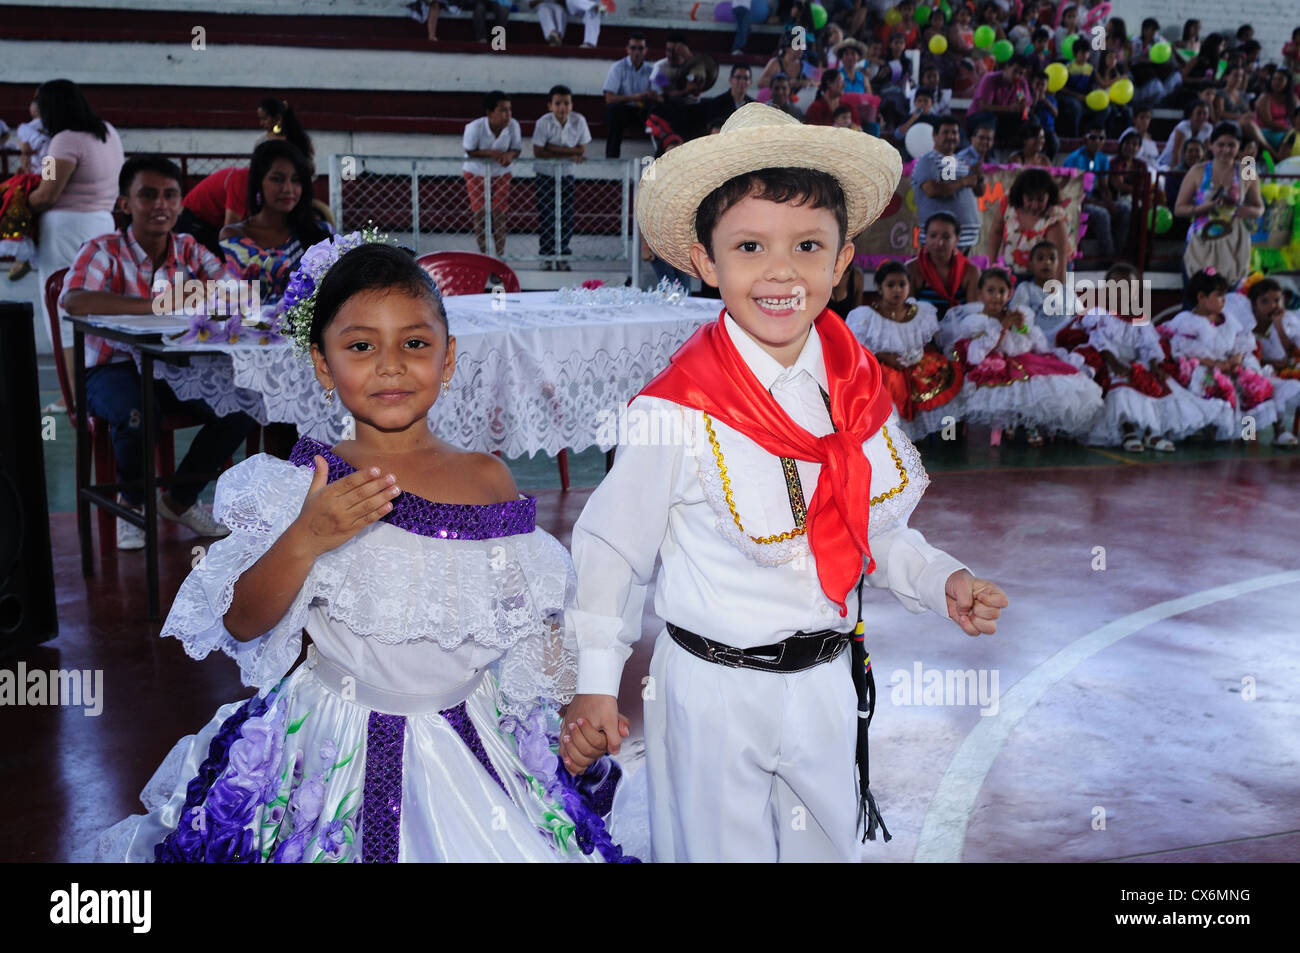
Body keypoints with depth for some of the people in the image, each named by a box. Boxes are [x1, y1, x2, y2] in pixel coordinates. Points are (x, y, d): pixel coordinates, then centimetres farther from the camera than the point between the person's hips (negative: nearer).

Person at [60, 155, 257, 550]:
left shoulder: (189, 250, 6)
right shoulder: (104, 251, -9)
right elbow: (72, 300, -30)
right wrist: (154, 305, -37)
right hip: (115, 368, -5)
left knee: (243, 404, -16)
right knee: (138, 414, -36)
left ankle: (180, 497, 7)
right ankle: (131, 501, -2)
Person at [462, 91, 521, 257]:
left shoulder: (513, 125, -21)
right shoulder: (475, 127, -28)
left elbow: (517, 149, -8)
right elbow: (469, 151, -17)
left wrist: (509, 155, -33)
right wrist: (490, 153, -33)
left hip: (500, 173, 1)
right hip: (476, 173, -1)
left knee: (499, 214, -1)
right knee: (480, 214, 3)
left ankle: (500, 255, 9)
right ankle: (483, 254, 19)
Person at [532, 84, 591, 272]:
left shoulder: (578, 120, -12)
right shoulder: (544, 123, -19)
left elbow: (581, 149, -11)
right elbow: (538, 152, -21)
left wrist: (553, 148, -21)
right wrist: (568, 154, -22)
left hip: (566, 174, 2)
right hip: (544, 174, -2)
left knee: (566, 216, 2)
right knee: (546, 216, -1)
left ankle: (562, 256, 15)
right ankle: (546, 256, 11)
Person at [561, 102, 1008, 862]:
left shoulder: (858, 390, -4)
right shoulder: (678, 412, -20)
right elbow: (612, 546, -10)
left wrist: (943, 582, -7)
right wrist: (595, 685, -9)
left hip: (828, 680, 5)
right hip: (714, 693, -5)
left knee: (830, 844, 22)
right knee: (719, 848, 10)